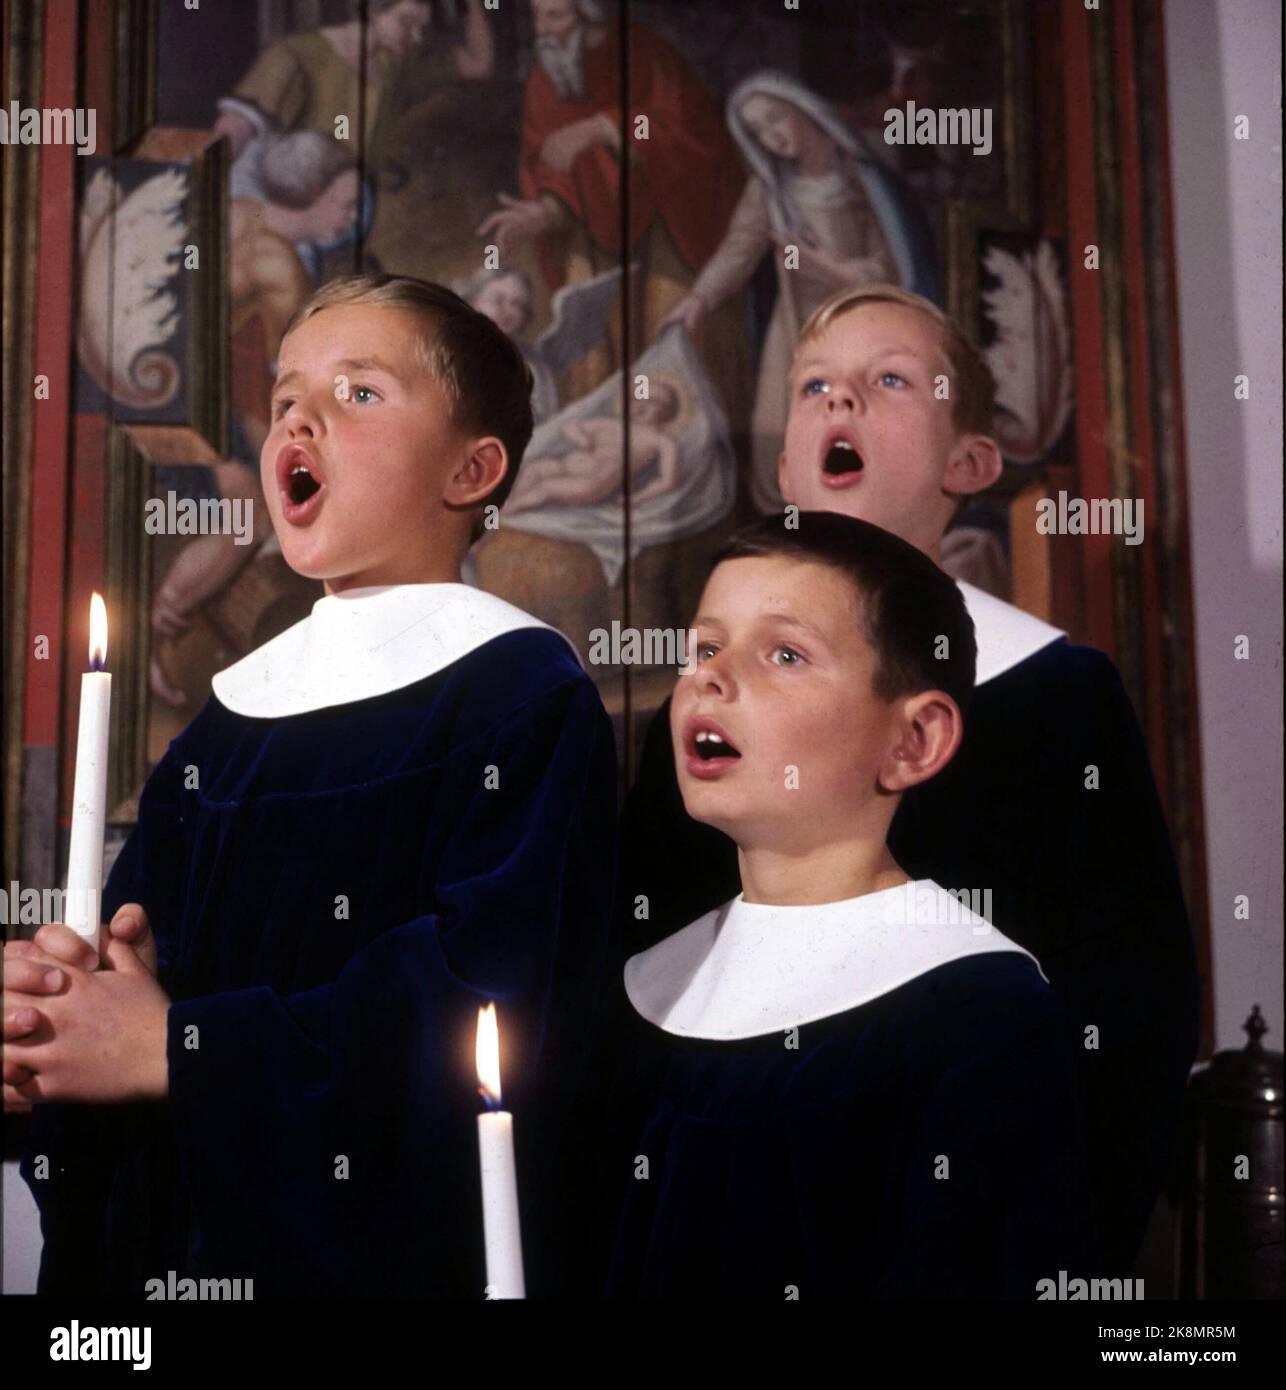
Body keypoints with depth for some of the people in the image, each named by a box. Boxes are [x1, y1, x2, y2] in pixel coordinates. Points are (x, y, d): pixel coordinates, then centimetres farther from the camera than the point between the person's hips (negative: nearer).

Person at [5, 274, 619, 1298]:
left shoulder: (524, 688, -12)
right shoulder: (234, 710, 8)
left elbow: (490, 990, -23)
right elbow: (134, 951, 9)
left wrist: (176, 1047, -19)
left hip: (404, 1246, -5)